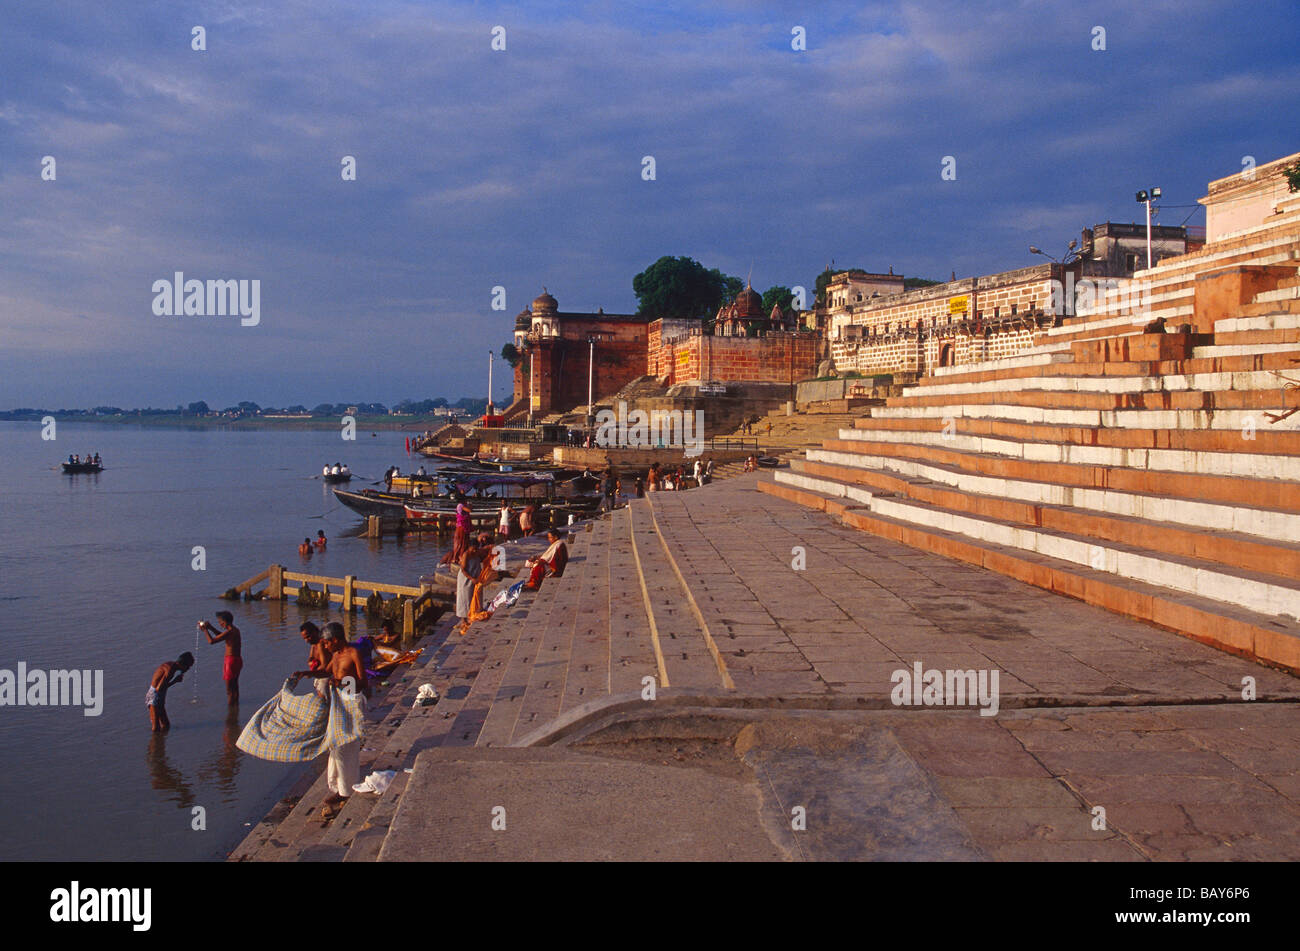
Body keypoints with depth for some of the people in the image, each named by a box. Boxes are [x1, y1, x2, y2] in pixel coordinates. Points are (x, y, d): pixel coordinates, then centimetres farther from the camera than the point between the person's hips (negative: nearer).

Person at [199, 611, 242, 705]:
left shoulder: (229, 632, -19)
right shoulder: (235, 630, 9)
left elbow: (211, 641, -22)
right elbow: (221, 635, 28)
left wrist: (205, 630, -7)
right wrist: (210, 628, 21)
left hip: (231, 661, -9)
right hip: (238, 660, 9)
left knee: (229, 690, -1)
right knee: (234, 687, 21)